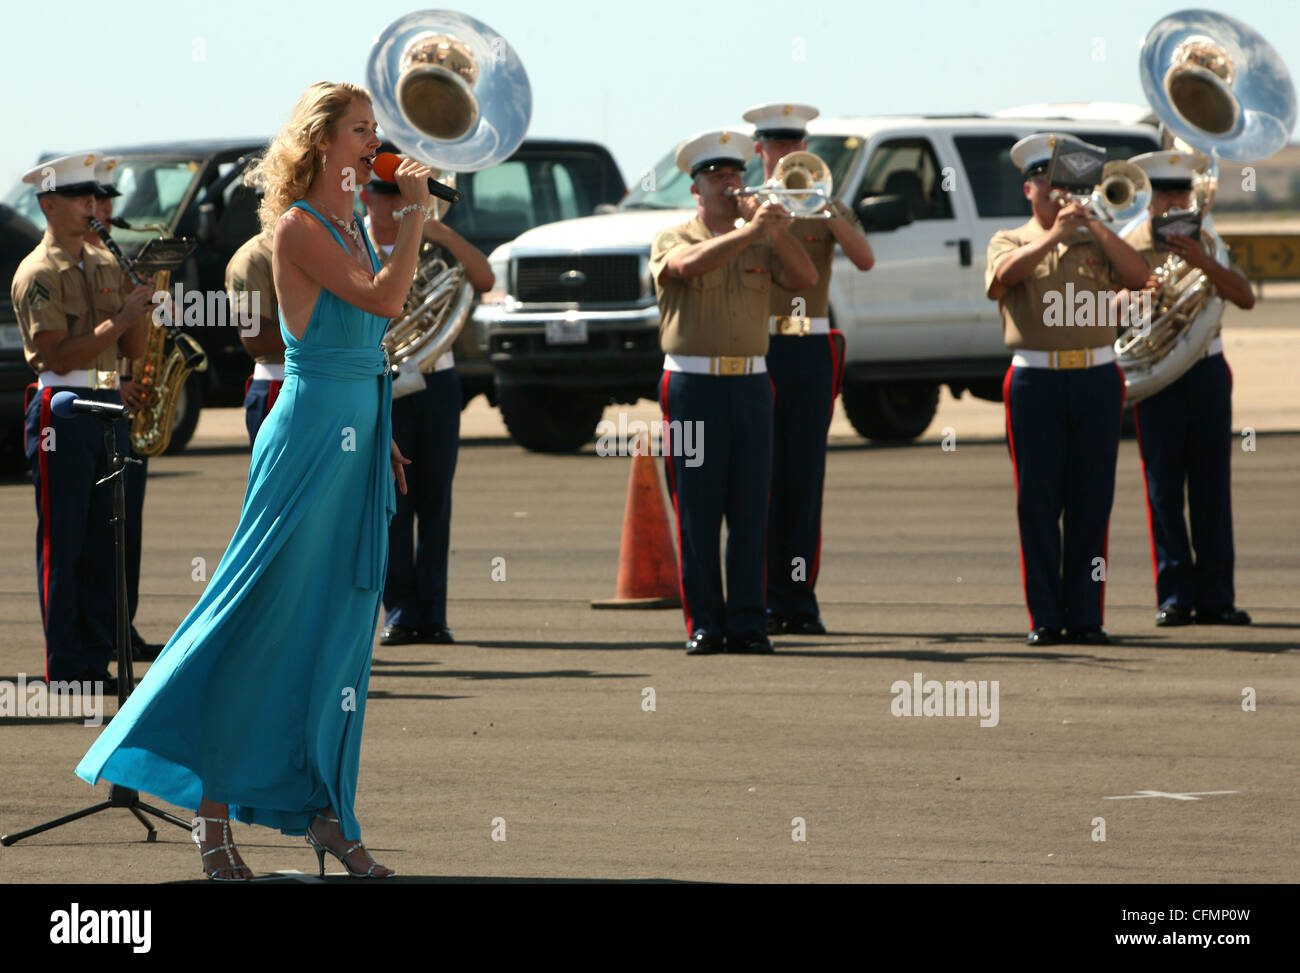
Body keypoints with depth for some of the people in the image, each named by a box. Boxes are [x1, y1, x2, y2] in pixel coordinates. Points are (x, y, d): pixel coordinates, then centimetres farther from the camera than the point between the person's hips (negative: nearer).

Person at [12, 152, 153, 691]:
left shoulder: (107, 264, 14)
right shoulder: (37, 274, -7)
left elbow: (134, 349, 13)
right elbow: (60, 355, -15)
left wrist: (141, 299, -3)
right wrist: (120, 320, -19)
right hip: (62, 412, -7)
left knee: (104, 542, 7)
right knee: (63, 545, -4)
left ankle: (98, 659, 11)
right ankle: (65, 667, -1)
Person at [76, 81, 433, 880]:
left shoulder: (351, 228, 14)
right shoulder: (298, 226, -12)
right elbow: (384, 301, -22)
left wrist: (380, 439, 19)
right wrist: (415, 214, -15)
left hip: (356, 439, 9)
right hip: (312, 432, -9)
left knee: (341, 626, 8)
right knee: (269, 620, -6)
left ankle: (325, 813, 12)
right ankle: (213, 813, 0)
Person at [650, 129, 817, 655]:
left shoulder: (761, 244, 15)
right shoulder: (673, 240, 5)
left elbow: (806, 278, 0)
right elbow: (690, 264, -18)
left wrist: (779, 232, -14)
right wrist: (749, 231, -24)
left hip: (750, 384, 3)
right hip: (693, 384, -3)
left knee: (751, 508, 0)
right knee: (697, 509, -4)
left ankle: (748, 622, 3)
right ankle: (704, 624, 0)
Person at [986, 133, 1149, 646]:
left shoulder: (1096, 242, 14)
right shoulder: (1011, 241, 10)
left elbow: (1138, 275, -3)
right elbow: (1006, 272, -12)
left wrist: (1093, 225, -10)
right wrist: (1054, 234, -19)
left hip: (1097, 379, 2)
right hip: (1035, 381, -2)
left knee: (1092, 502, 0)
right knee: (1038, 504, -2)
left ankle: (1085, 616, 4)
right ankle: (1045, 618, 1)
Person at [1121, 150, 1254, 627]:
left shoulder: (1206, 242, 10)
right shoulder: (1129, 246, 2)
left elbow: (1245, 297, 0)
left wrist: (1204, 263, -14)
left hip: (1208, 371, 2)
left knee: (1212, 485, 2)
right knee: (1164, 487, -2)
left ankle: (1215, 596, 6)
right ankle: (1174, 595, 3)